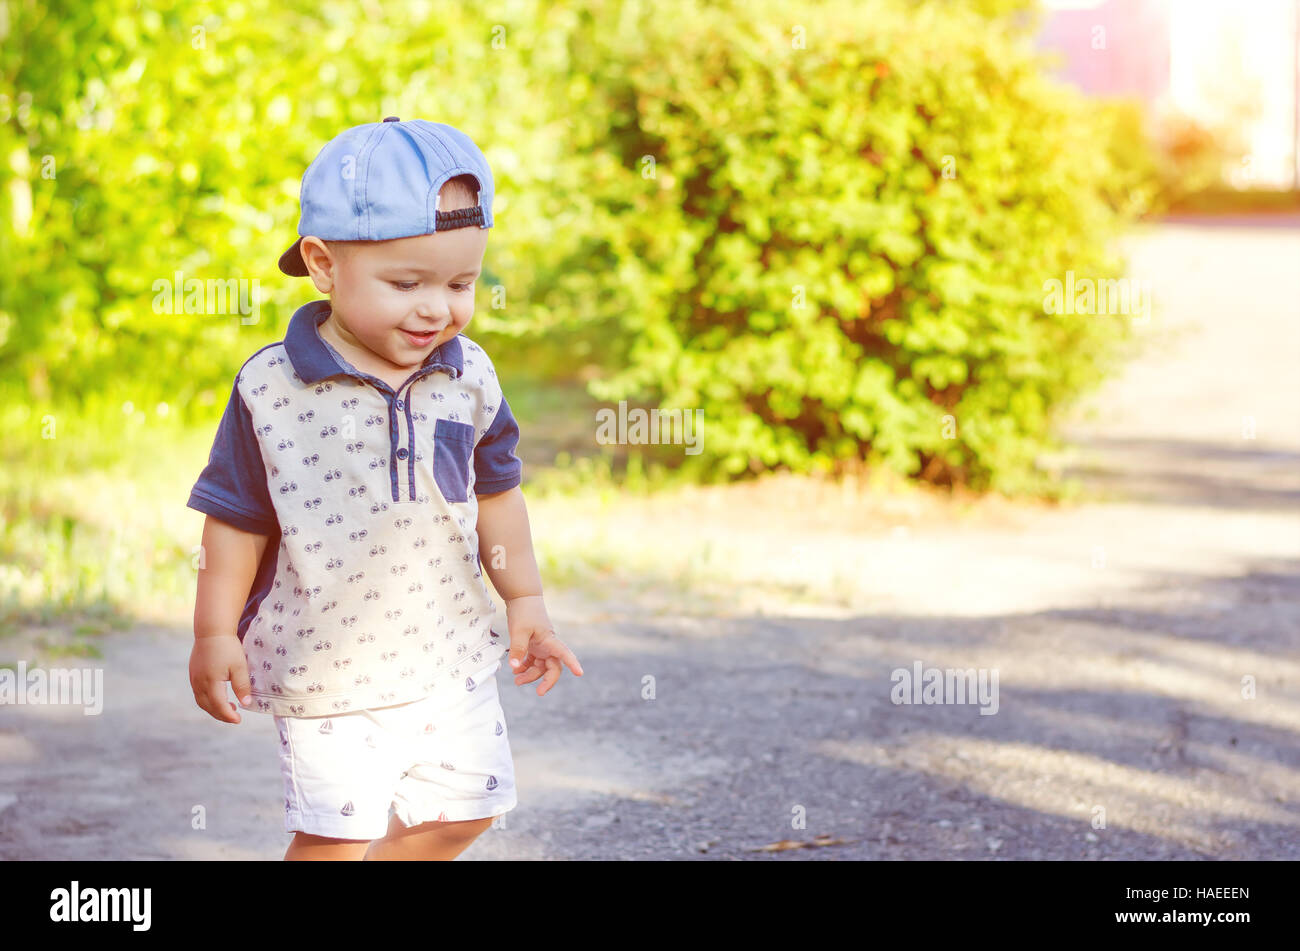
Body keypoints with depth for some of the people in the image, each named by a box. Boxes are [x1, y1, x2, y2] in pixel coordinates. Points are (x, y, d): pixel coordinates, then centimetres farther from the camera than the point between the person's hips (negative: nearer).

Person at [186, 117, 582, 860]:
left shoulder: (469, 377, -3)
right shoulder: (271, 390, -14)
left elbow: (495, 494, 10)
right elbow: (237, 518, -6)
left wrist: (526, 602, 13)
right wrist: (215, 634, -3)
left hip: (452, 653, 4)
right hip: (329, 667, -4)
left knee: (461, 811, 14)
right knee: (336, 832, 1)